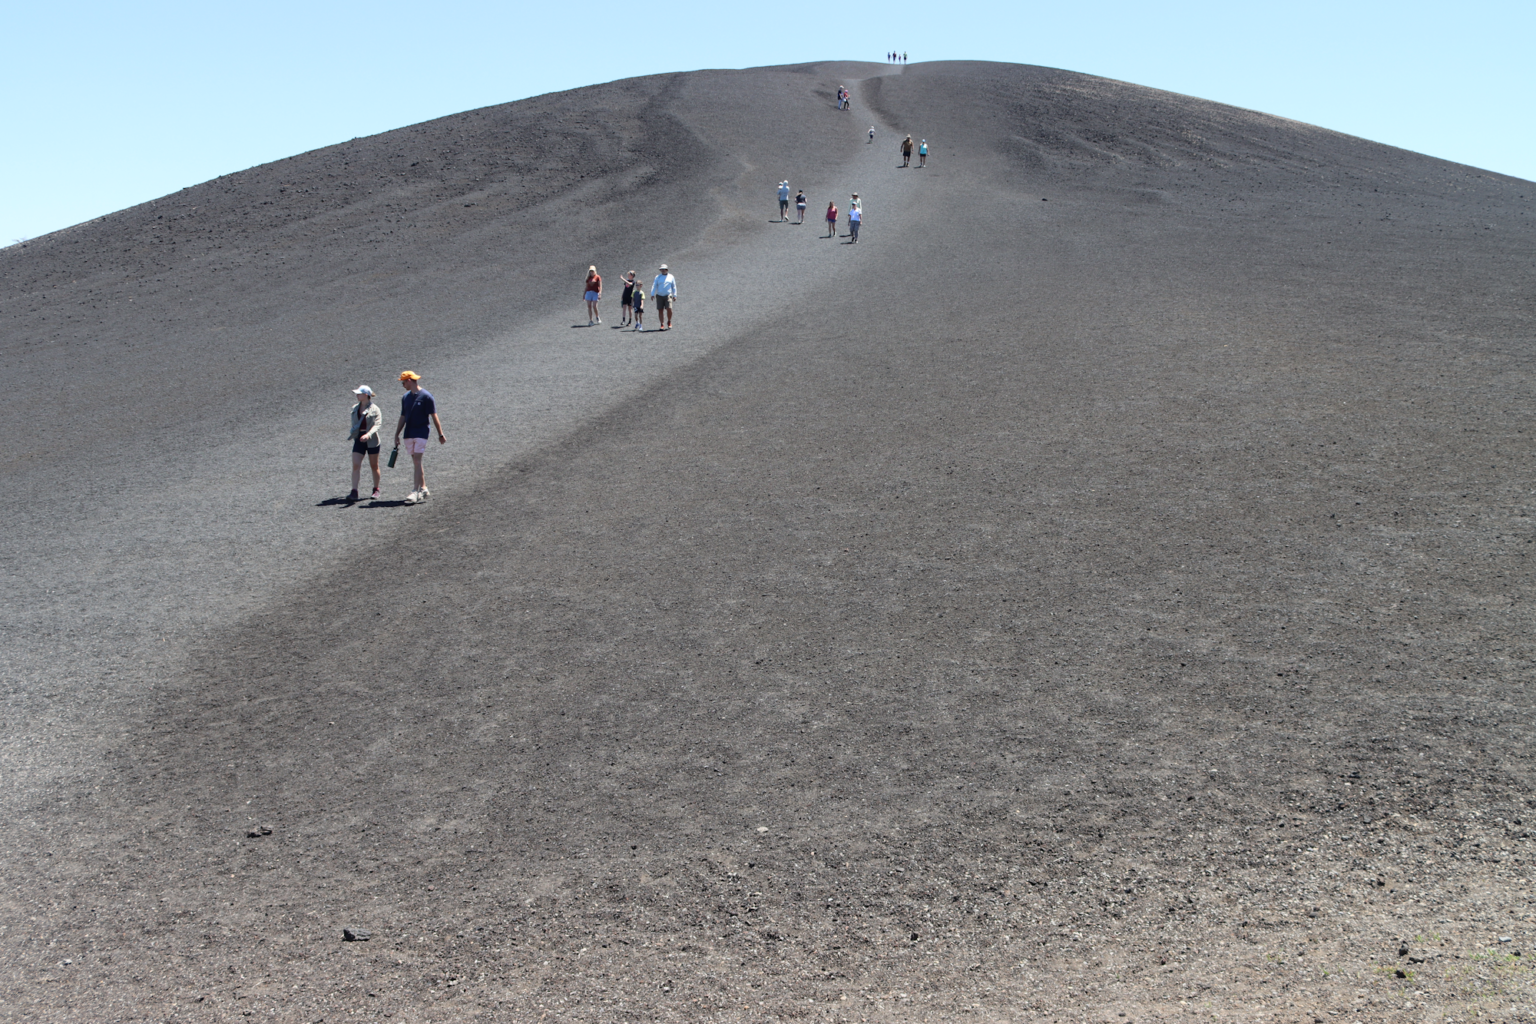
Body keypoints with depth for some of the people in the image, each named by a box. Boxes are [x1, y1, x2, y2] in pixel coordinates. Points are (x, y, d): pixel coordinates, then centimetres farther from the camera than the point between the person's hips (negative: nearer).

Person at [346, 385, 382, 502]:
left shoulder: (374, 409, -8)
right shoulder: (355, 409, 8)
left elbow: (377, 424, -19)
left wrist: (368, 434, -34)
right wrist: (352, 434, 18)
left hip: (371, 440, -4)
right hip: (358, 440, 4)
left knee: (374, 466, 9)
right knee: (355, 465, -9)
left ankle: (376, 490, 24)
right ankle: (354, 492, -12)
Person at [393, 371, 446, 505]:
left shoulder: (425, 396, -7)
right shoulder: (405, 397, 12)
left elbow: (434, 416, -6)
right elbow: (403, 417, 18)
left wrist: (440, 434, -6)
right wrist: (396, 435, 15)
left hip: (421, 432, -7)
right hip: (409, 433, 7)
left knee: (417, 461, -14)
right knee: (415, 462, 9)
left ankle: (415, 492, -18)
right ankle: (423, 489, 17)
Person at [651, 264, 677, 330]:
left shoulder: (671, 277, 10)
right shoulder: (658, 277, 9)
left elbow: (674, 286, 12)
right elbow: (654, 286, 2)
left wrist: (674, 295, 4)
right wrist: (652, 294, -10)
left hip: (668, 295, -1)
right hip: (659, 296, 1)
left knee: (669, 309, -17)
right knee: (660, 310, -2)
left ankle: (669, 322, 4)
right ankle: (662, 325, 5)